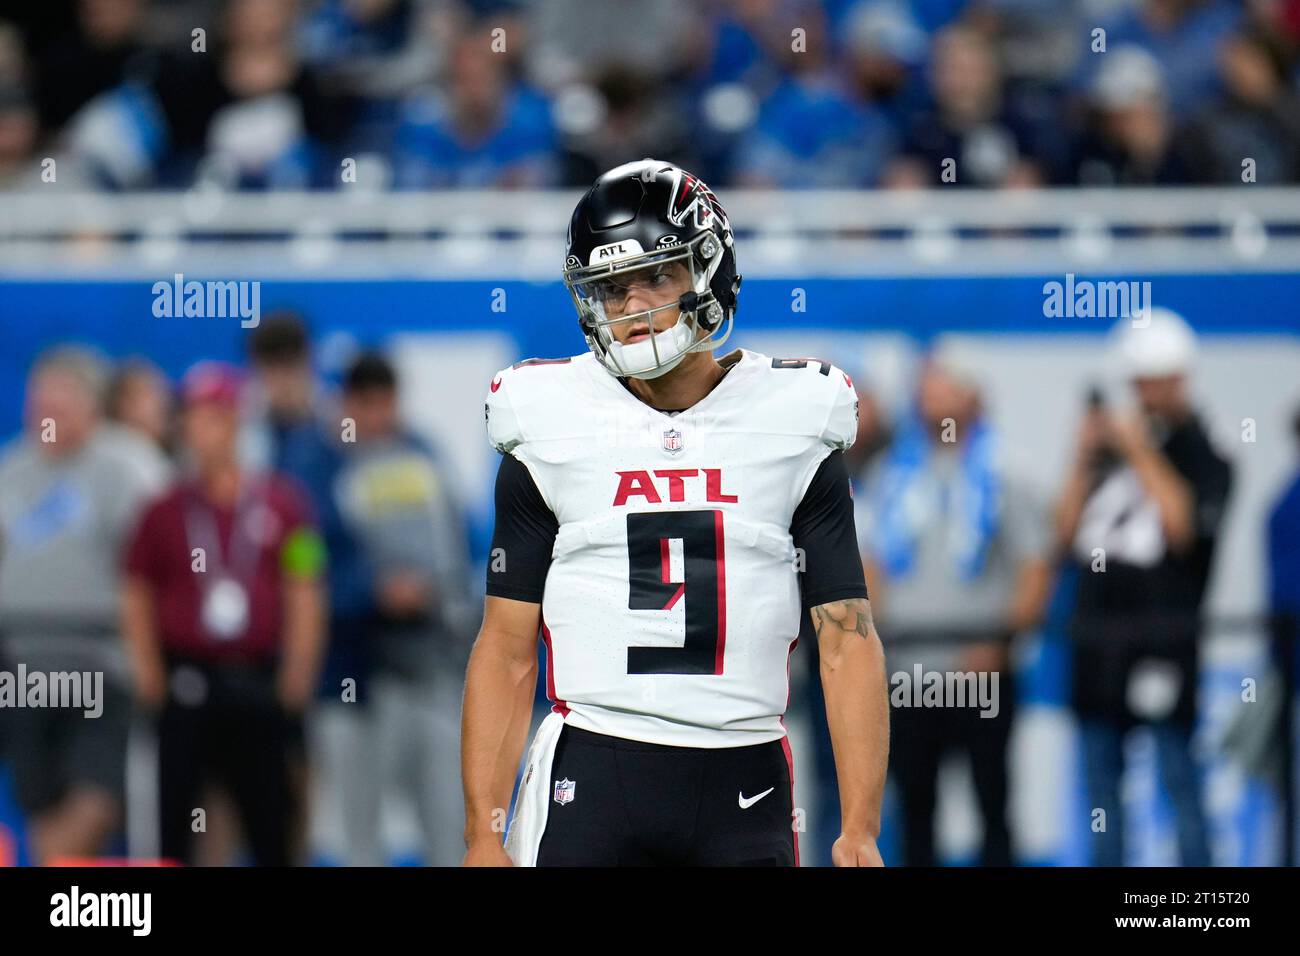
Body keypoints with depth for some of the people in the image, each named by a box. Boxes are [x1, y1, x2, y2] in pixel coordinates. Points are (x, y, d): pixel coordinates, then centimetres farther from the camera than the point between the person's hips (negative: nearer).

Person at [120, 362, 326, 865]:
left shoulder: (281, 504, 5)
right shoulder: (166, 511, 5)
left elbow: (303, 596, 6)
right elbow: (136, 597, 8)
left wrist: (297, 671, -2)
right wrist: (147, 671, -3)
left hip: (259, 683, 0)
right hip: (188, 684, 0)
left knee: (269, 816, 4)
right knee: (175, 815, -1)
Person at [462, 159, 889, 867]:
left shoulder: (792, 430, 7)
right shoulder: (550, 434, 7)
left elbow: (847, 642, 3)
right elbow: (506, 650, 6)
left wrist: (860, 832, -7)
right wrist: (483, 835, -3)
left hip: (744, 787, 1)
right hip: (590, 776, 0)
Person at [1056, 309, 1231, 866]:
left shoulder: (1202, 452, 1)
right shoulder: (1110, 448, 13)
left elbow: (1183, 527, -15)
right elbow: (1065, 534, 11)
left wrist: (1142, 455, -11)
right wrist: (1083, 460, 1)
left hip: (1163, 633, -6)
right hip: (1097, 630, 6)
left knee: (1178, 774, -7)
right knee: (1100, 779, 9)